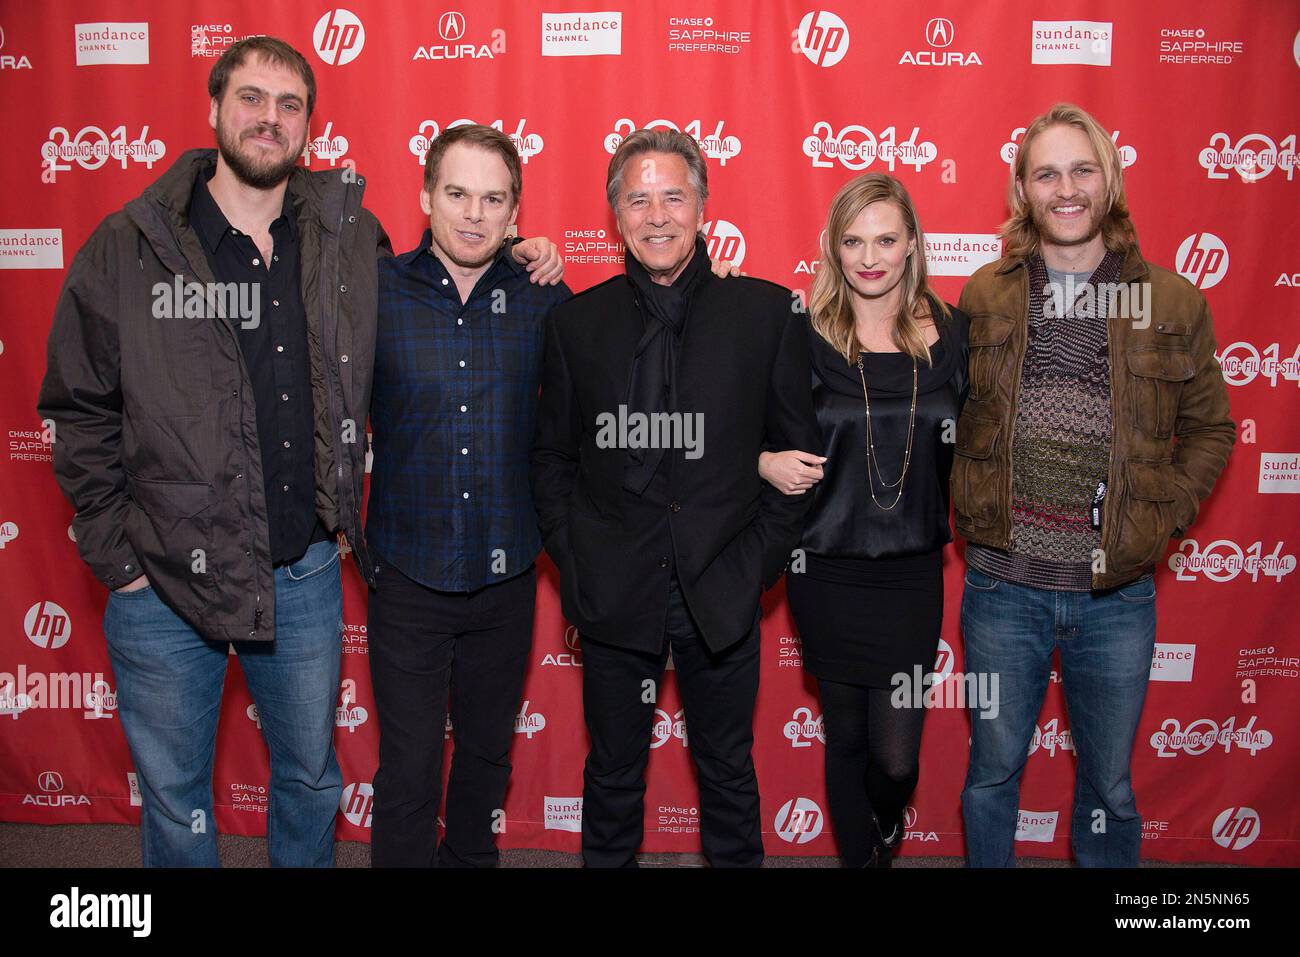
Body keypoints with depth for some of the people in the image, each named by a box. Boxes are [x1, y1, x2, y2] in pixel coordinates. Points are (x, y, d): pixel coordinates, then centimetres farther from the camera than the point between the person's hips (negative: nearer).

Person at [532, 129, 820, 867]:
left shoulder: (768, 312, -1)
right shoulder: (578, 321, 3)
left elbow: (798, 448, 1)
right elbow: (553, 456, 7)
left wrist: (760, 559, -4)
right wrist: (572, 560, -2)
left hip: (722, 592, 0)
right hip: (613, 592, 1)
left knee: (728, 771, 16)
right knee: (614, 773, 16)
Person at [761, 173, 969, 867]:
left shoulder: (951, 332, 0)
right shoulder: (803, 336, -5)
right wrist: (766, 463, -15)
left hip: (912, 572, 1)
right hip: (826, 571, -1)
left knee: (896, 757, 2)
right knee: (846, 741, 13)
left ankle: (887, 827, 39)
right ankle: (859, 852, 39)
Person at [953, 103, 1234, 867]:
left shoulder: (1172, 302, 1)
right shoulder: (984, 297, 1)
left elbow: (1210, 428, 10)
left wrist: (1162, 518, -1)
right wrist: (970, 511, -3)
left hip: (1119, 591, 1)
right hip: (1004, 582, 0)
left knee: (1110, 786, 17)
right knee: (993, 770, 16)